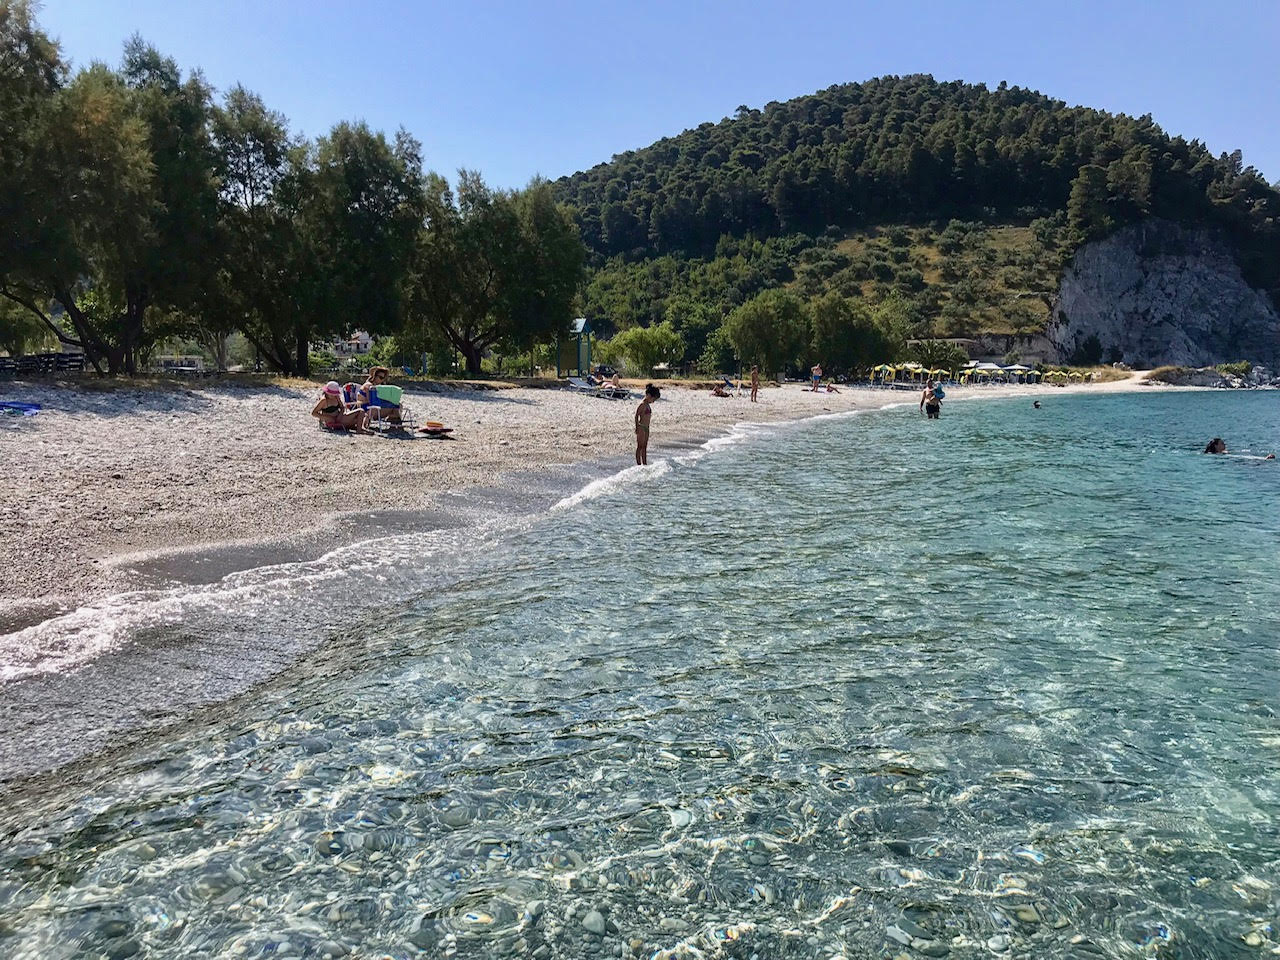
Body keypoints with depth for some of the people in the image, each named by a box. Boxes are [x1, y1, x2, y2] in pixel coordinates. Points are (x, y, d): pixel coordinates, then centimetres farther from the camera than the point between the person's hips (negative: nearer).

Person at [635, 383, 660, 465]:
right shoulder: (643, 404, -17)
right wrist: (637, 428, -19)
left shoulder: (647, 404, 11)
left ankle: (645, 464, 18)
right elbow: (636, 416, -18)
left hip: (646, 428, 9)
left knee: (644, 447, 13)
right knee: (640, 447, -2)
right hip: (641, 428, -9)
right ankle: (639, 464, 3)